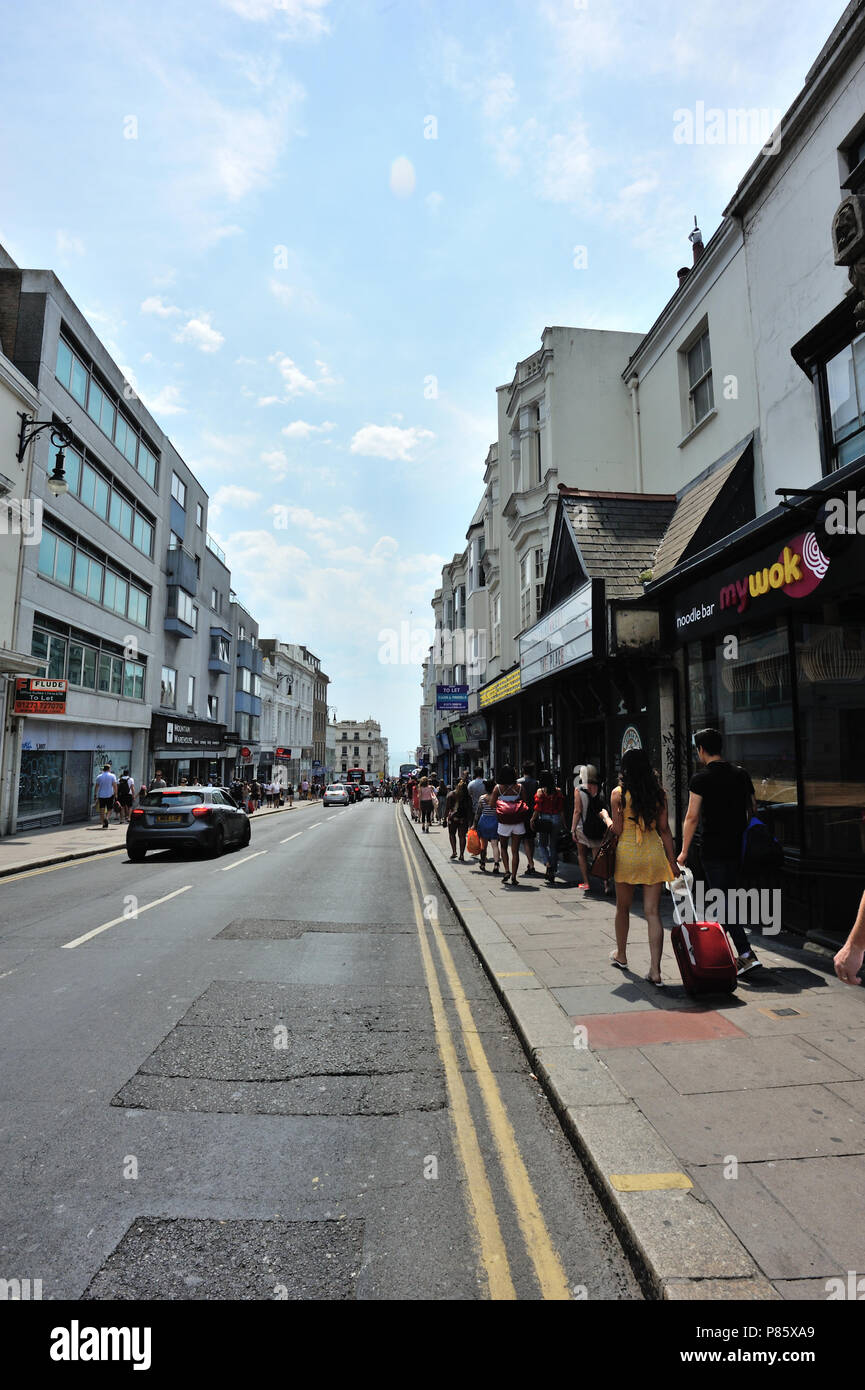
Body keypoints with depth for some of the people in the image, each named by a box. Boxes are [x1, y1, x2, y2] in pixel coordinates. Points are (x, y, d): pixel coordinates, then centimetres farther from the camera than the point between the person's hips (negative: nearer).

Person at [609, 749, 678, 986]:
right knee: (653, 913, 4)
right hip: (654, 852, 2)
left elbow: (617, 830, -8)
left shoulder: (618, 794, -7)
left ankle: (621, 955, 35)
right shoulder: (659, 793, 2)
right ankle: (655, 971, 0)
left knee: (623, 907, 18)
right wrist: (672, 860, 9)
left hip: (627, 853, -2)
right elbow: (664, 829, 3)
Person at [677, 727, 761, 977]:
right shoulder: (741, 774, 8)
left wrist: (684, 852, -6)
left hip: (713, 850, -7)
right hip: (739, 848, 7)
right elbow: (753, 809, 12)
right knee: (730, 898, 18)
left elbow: (692, 817, -12)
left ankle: (746, 954, -8)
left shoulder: (701, 778, -10)